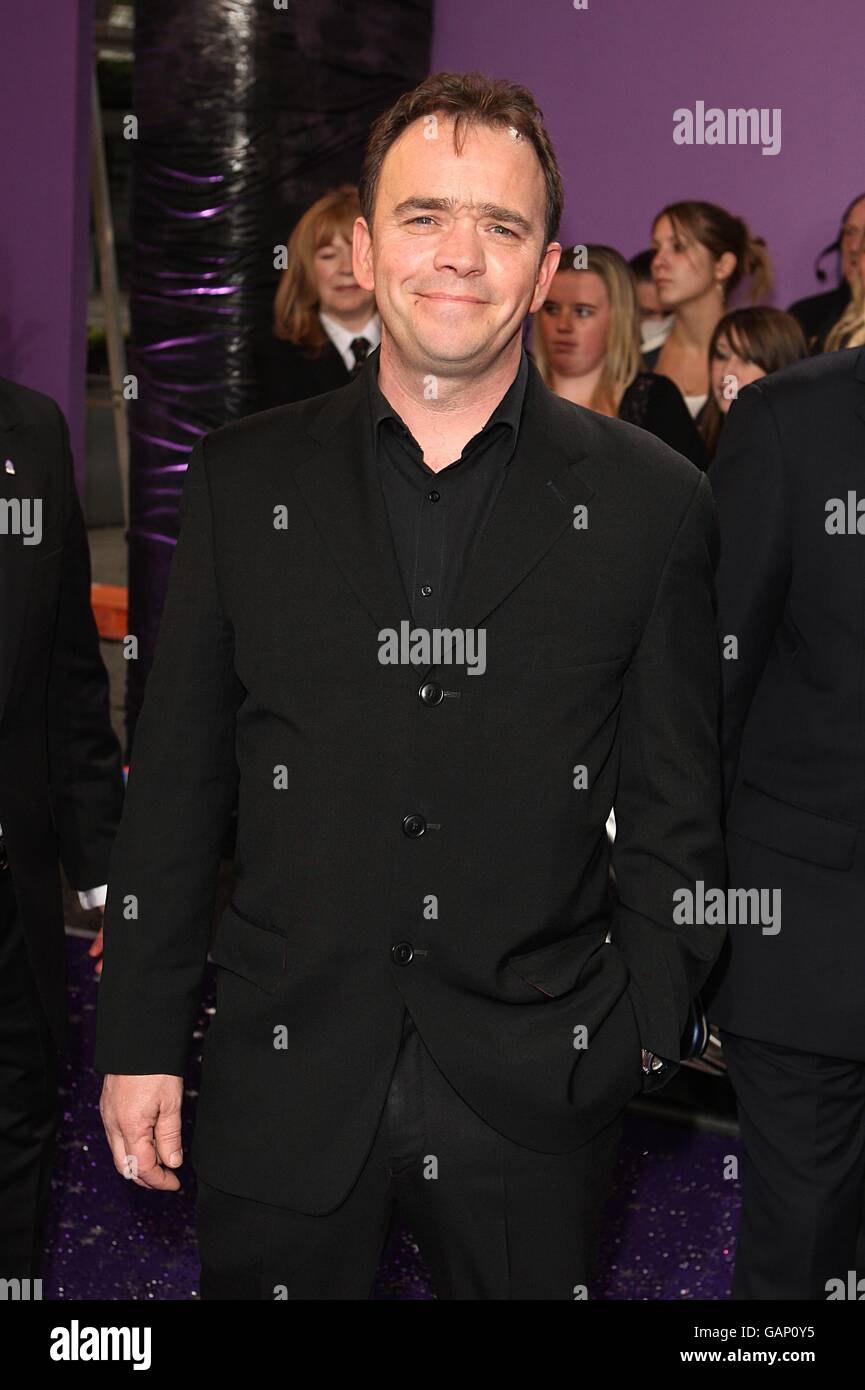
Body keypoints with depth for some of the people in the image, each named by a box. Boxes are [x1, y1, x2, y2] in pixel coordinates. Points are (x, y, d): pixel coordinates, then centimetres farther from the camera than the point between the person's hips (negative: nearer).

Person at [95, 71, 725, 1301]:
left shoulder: (650, 502, -1)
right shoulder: (241, 480, 2)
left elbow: (673, 812, 3)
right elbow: (175, 776, 4)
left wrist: (644, 1038, 1)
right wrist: (141, 1038, 4)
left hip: (536, 1098, 0)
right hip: (284, 1090, 1)